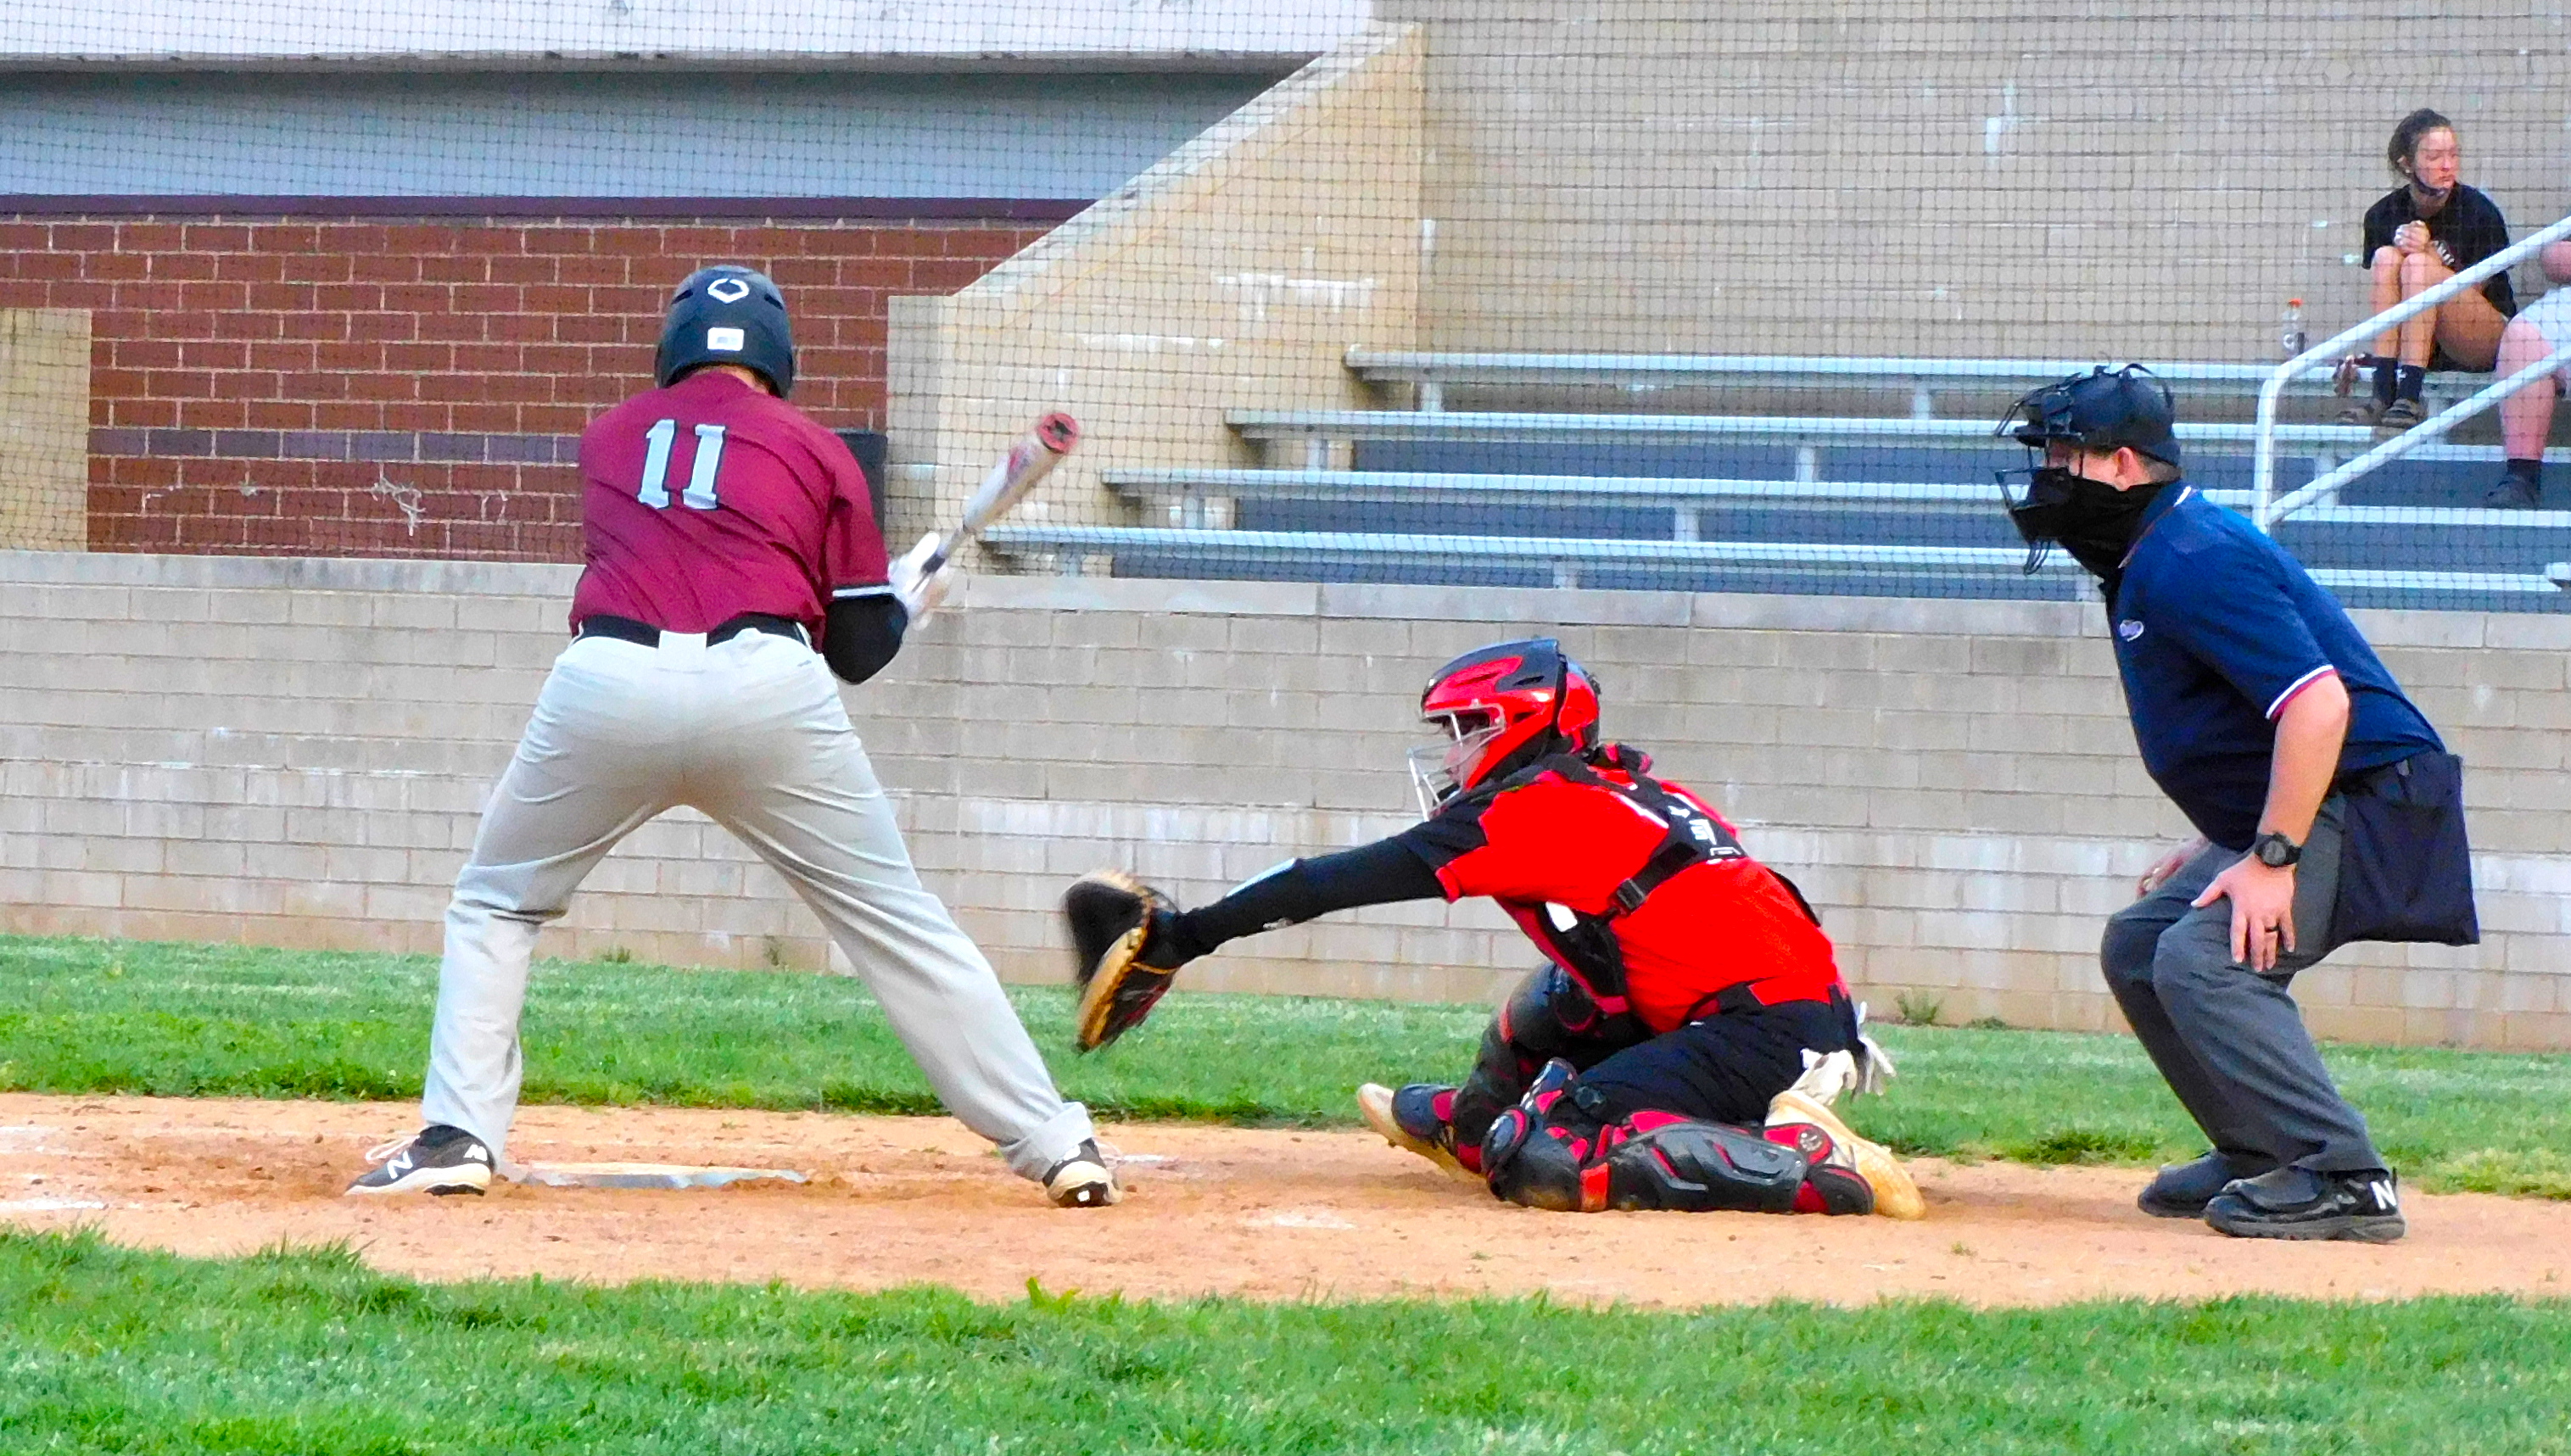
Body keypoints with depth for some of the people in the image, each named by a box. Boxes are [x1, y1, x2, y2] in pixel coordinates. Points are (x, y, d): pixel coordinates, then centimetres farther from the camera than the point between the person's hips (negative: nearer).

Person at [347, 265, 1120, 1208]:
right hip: (768, 689, 0)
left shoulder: (609, 437, 23)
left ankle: (457, 1136, 5)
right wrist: (909, 601, 38)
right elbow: (858, 650, 15)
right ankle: (1055, 1146, 8)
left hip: (610, 681, 0)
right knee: (897, 923, 9)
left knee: (495, 902, 20)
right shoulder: (816, 452, 17)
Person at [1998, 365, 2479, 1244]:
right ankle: (2261, 1156, 17)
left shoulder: (2194, 562, -19)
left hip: (2367, 803, -12)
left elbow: (2319, 701, -29)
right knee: (2140, 944, 17)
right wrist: (2218, 845, 21)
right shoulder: (2146, 562, 14)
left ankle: (2344, 1178, -26)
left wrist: (2271, 856, -29)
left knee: (2204, 959, -25)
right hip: (2290, 817, 12)